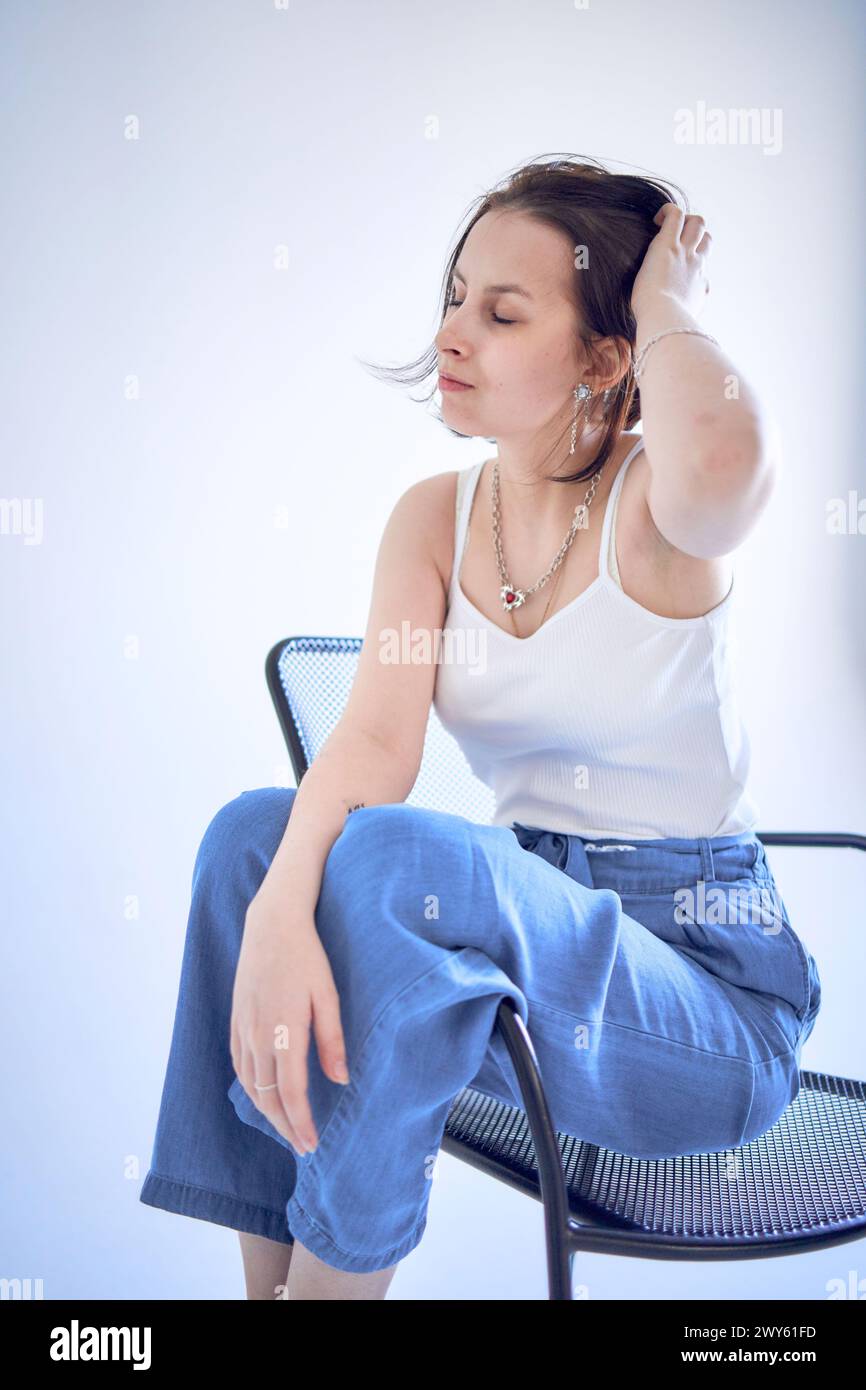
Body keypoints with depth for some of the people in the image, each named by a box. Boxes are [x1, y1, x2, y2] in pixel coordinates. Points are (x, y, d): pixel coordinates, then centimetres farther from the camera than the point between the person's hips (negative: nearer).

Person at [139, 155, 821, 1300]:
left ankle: (339, 1261, -10)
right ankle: (267, 1277, -7)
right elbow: (375, 737, -11)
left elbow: (725, 457, -38)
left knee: (392, 852, -30)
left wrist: (669, 308, -17)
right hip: (529, 925, 5)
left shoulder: (657, 506, -11)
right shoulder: (434, 517, 3)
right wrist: (281, 908, -30)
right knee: (258, 829, -19)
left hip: (704, 986, -5)